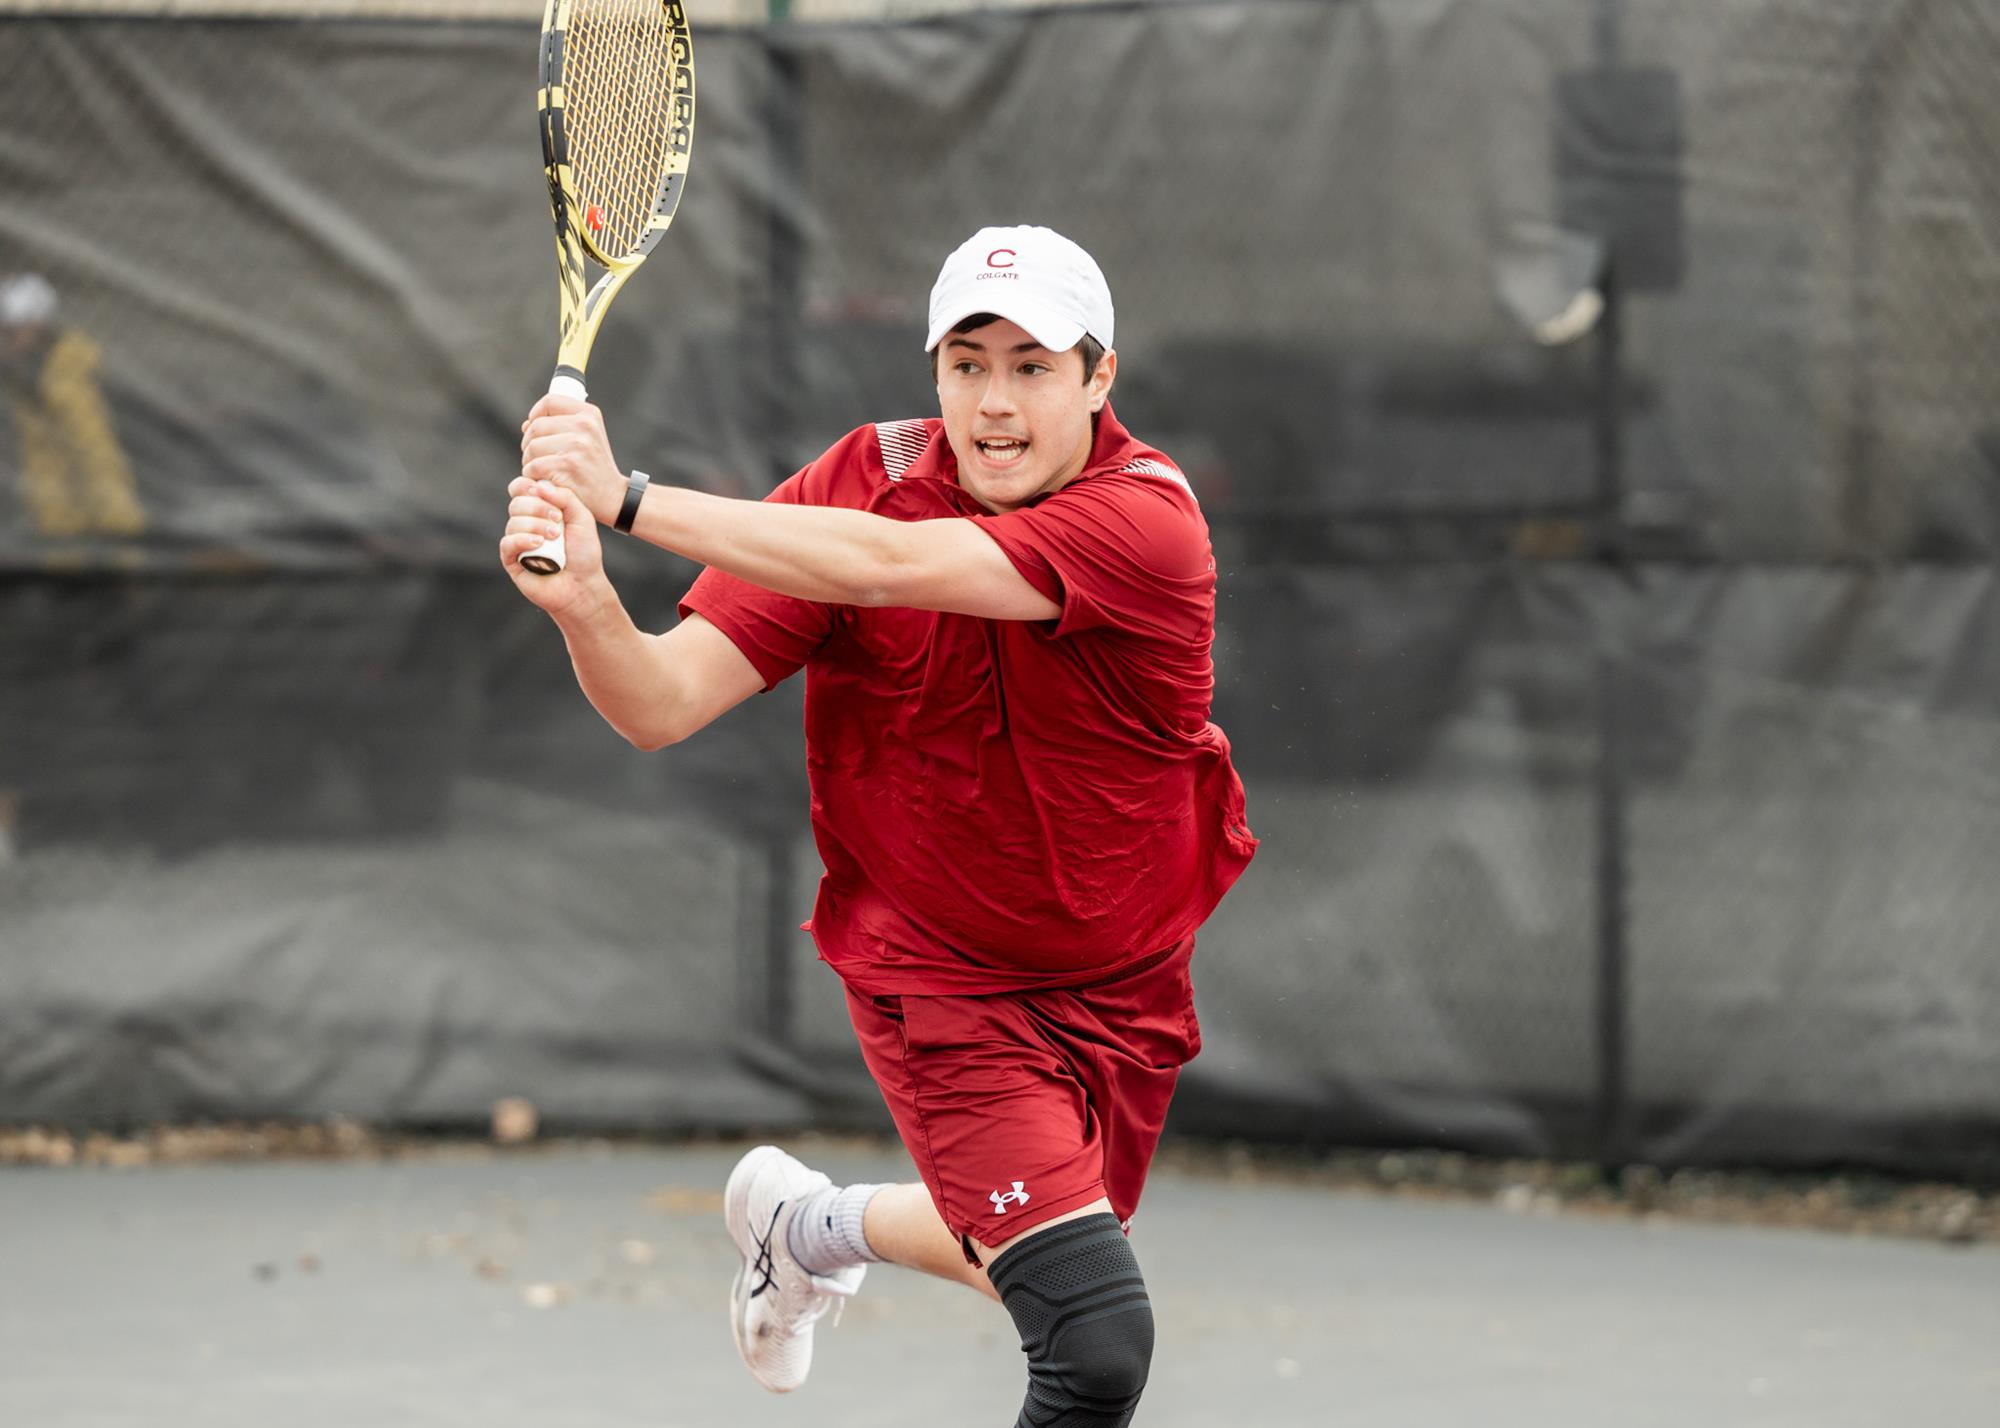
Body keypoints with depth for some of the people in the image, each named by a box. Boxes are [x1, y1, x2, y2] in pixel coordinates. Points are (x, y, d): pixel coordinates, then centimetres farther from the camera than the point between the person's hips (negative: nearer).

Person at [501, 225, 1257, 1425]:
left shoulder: (1149, 518, -24)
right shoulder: (862, 481, -16)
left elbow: (889, 563, -38)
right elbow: (665, 703, -22)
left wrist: (628, 501, -46)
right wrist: (583, 599, -44)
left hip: (1125, 980, 2)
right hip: (938, 973, -2)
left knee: (1032, 1262, 26)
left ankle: (814, 1222, 54)